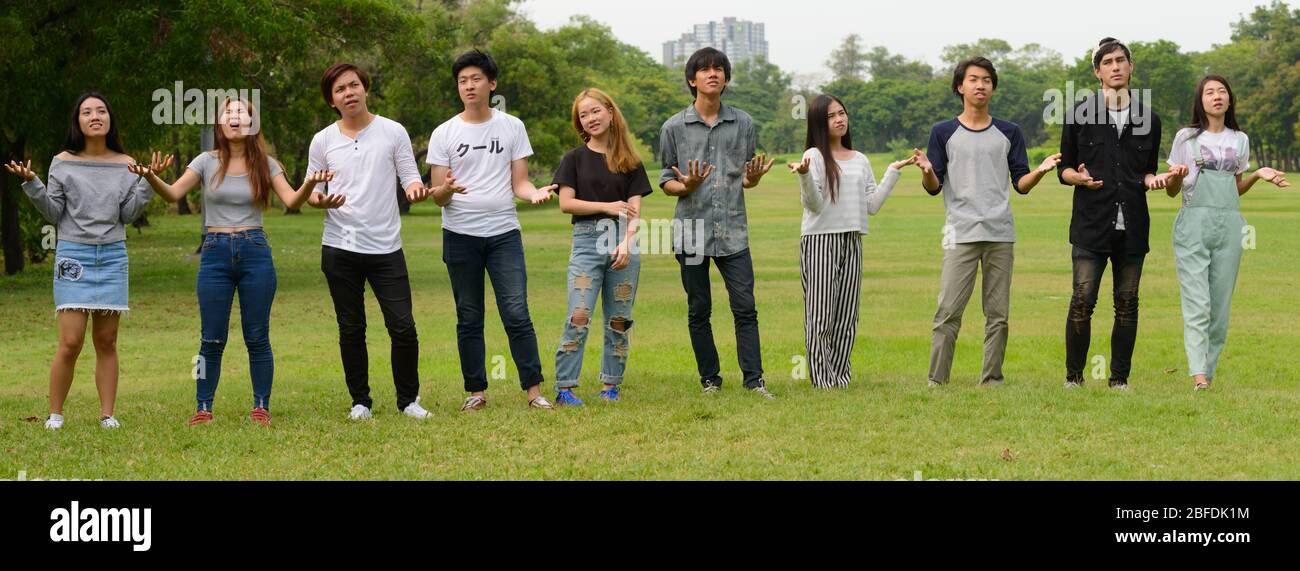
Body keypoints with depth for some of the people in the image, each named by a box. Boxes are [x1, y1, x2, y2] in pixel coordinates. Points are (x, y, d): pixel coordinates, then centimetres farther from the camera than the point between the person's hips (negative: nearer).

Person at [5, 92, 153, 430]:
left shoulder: (125, 165, 7)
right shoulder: (63, 163, 2)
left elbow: (128, 215, 4)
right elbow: (54, 214, 3)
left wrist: (147, 183, -6)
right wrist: (31, 184, -10)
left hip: (113, 256, 2)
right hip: (73, 256, -2)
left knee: (106, 341, 5)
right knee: (71, 342, -9)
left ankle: (107, 415, 10)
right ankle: (55, 414, 3)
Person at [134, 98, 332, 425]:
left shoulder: (265, 164, 5)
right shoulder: (207, 162, 3)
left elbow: (292, 202, -6)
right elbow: (174, 194, -8)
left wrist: (310, 185, -27)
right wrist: (152, 179, -29)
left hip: (255, 252, 0)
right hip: (215, 253, 0)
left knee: (257, 338, 4)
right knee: (211, 339, 2)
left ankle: (261, 407, 14)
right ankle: (203, 408, 11)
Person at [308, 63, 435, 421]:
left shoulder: (393, 132, 2)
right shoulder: (323, 141, 6)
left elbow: (410, 177, 3)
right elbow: (310, 191, 11)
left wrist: (416, 189, -21)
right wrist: (321, 201, -12)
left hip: (386, 247, -1)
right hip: (340, 249, 1)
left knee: (403, 327, -6)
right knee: (351, 330, 7)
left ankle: (409, 400, 9)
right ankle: (360, 401, 19)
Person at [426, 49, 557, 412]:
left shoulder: (512, 127, 6)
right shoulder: (444, 134, 4)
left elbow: (519, 182, 6)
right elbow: (437, 195, 1)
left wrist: (535, 192, -17)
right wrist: (446, 190, -23)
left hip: (504, 232, -1)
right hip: (460, 235, 1)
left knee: (517, 313, -8)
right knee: (469, 319, 6)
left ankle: (534, 390, -4)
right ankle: (476, 391, 14)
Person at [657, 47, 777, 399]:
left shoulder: (744, 124, 8)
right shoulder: (674, 128, 2)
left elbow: (747, 178, 15)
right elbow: (665, 181, 6)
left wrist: (753, 179, -9)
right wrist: (686, 187, -16)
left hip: (733, 231, 1)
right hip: (692, 230, -1)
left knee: (745, 308, -4)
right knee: (699, 311, 6)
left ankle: (754, 380, 1)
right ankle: (710, 379, 16)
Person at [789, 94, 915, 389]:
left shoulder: (860, 160, 14)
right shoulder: (814, 157, -2)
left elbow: (872, 206, 10)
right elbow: (813, 204, -10)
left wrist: (893, 172, 11)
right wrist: (804, 176, -26)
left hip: (851, 242, 5)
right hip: (819, 240, -5)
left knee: (846, 314, 5)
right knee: (820, 313, -5)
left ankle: (840, 374, 12)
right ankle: (823, 380, -1)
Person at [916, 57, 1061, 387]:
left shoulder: (1009, 133, 13)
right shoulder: (944, 133, 8)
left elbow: (1021, 184, 10)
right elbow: (934, 188, 4)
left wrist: (1040, 171, -10)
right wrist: (926, 171, -18)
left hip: (1001, 235, 2)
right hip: (961, 234, -2)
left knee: (998, 314, 2)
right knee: (948, 312, -9)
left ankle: (991, 379, 8)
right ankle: (937, 381, -6)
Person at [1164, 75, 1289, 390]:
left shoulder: (1239, 140, 15)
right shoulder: (1186, 138, 6)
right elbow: (1171, 191, 7)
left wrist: (1259, 174, 4)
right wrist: (1177, 176, -15)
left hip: (1229, 225, 3)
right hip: (1194, 222, -3)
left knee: (1220, 302, 0)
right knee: (1197, 301, -13)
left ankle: (1210, 368, 6)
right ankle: (1198, 374, -20)